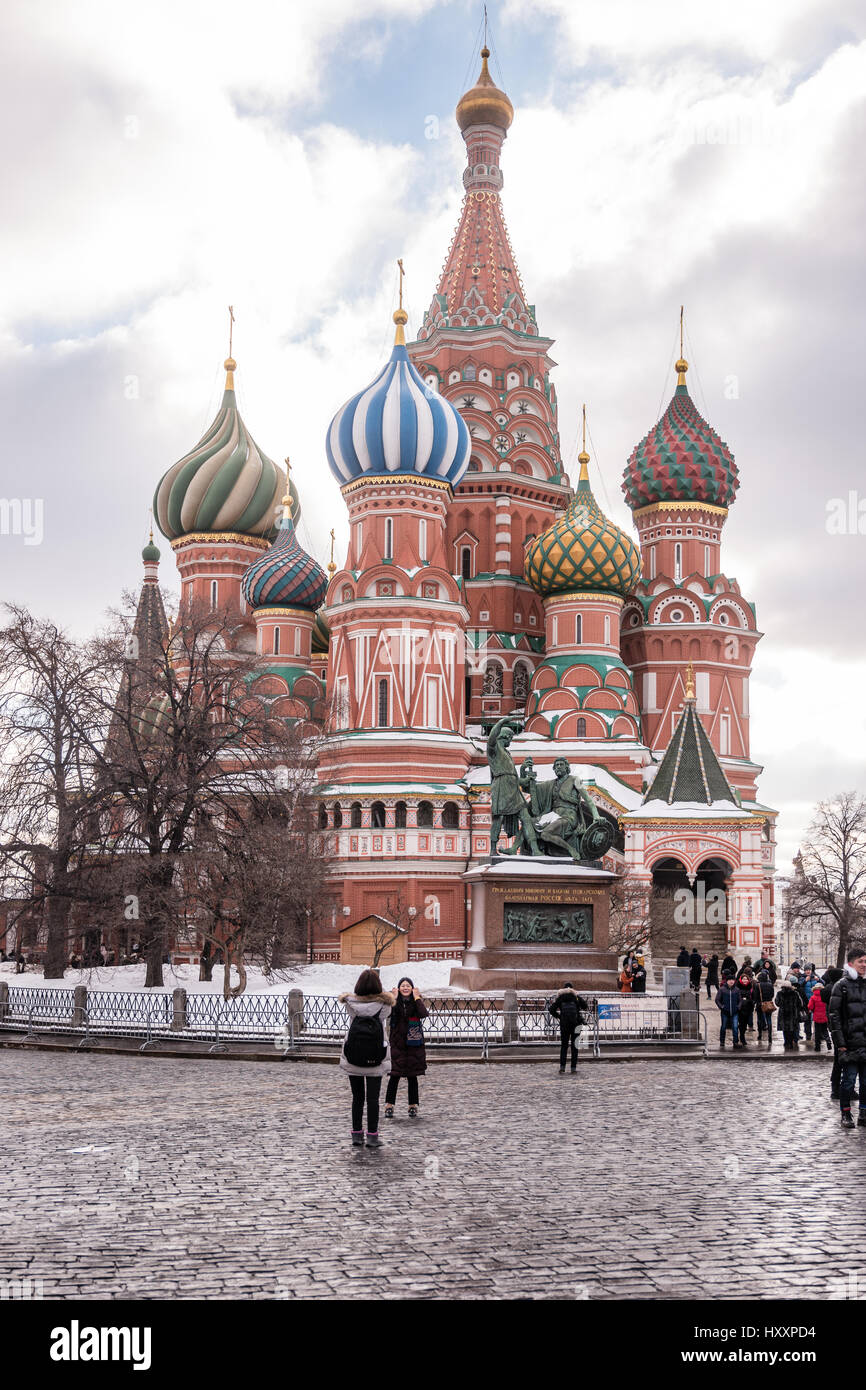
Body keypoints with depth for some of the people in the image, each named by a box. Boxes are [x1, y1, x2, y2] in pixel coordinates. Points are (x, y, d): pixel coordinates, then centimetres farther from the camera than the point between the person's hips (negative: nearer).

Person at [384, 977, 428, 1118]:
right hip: (397, 1043, -1)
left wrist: (417, 998, -11)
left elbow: (424, 1014, -17)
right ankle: (389, 1106, 4)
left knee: (412, 1076, 6)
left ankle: (413, 1106, 14)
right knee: (395, 1075, -4)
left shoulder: (416, 1001, 4)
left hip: (413, 1044, 1)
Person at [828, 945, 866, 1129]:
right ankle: (846, 1114, 9)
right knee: (849, 1080, -1)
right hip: (850, 1043, -4)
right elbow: (834, 1015, -5)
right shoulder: (842, 986, -3)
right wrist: (840, 1043, -11)